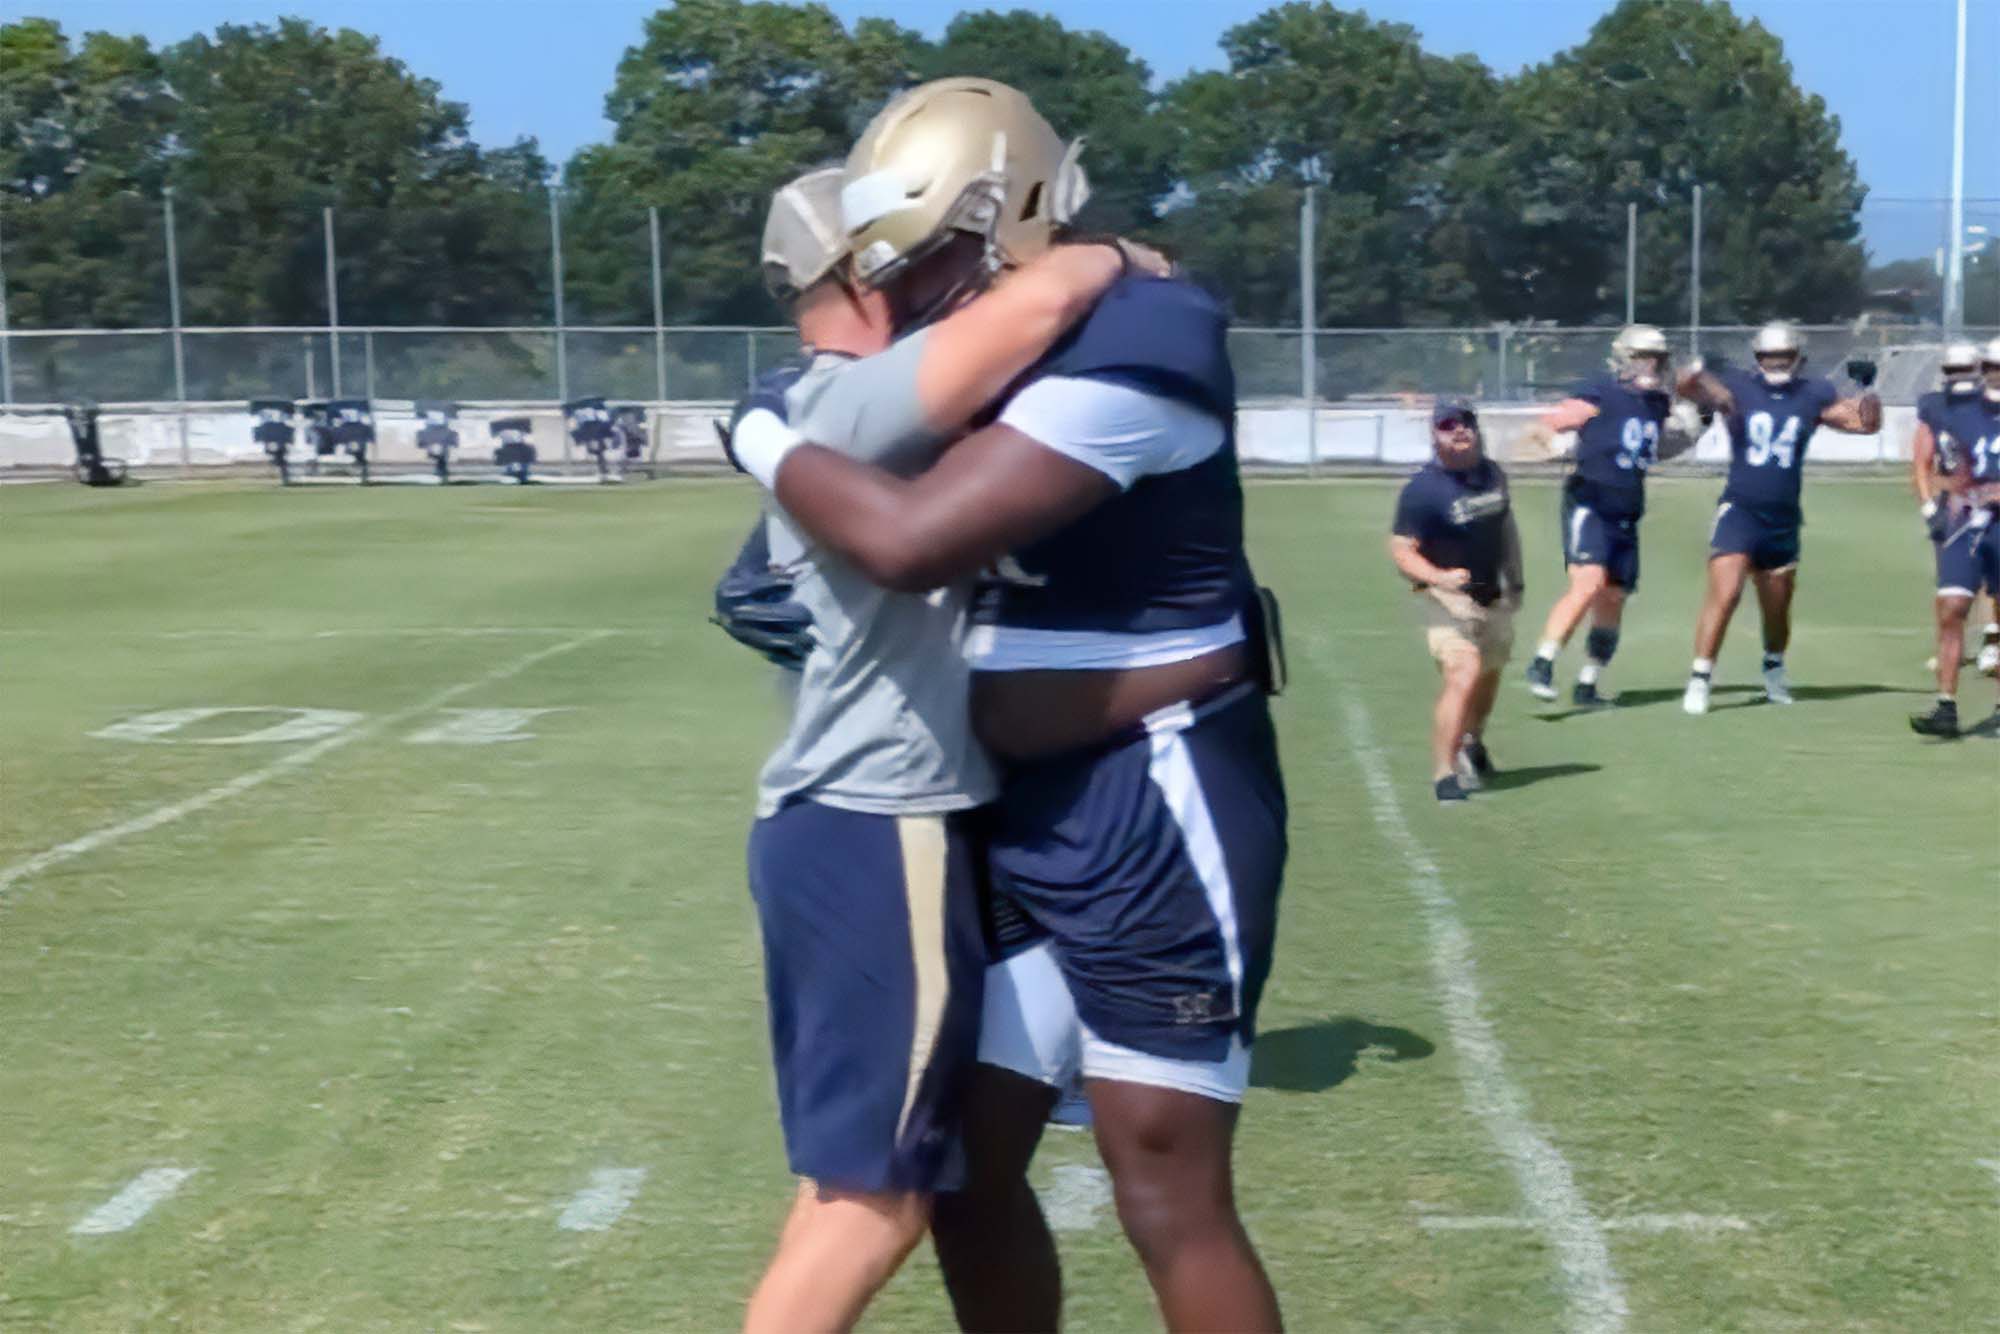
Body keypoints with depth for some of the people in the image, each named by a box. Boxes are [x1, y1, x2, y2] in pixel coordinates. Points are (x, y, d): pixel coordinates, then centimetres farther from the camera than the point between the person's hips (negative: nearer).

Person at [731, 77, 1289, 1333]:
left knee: (1171, 1202, -1)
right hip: (1023, 807, 10)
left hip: (1153, 811, -9)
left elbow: (911, 540, -30)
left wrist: (768, 443, -13)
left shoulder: (1127, 347, -21)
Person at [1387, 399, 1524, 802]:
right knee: (1463, 675, -23)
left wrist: (1515, 582, 19)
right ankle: (1444, 773, -18)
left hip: (1495, 599, 7)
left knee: (1489, 677, 20)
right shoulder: (1423, 488, -16)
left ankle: (1471, 743, 48)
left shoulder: (1493, 474, 4)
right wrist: (1439, 578, -34)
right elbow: (1401, 551, -18)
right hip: (1449, 601, -7)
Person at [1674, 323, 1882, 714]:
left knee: (1777, 607, 14)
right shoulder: (1739, 388, -4)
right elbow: (1689, 386, -19)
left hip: (1784, 518, 3)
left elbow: (1866, 422, 11)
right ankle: (1700, 678, -9)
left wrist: (1865, 389, -6)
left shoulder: (1813, 395, 5)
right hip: (1739, 510, -3)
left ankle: (1774, 669, 41)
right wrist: (1697, 374, -41)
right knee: (1725, 593, -18)